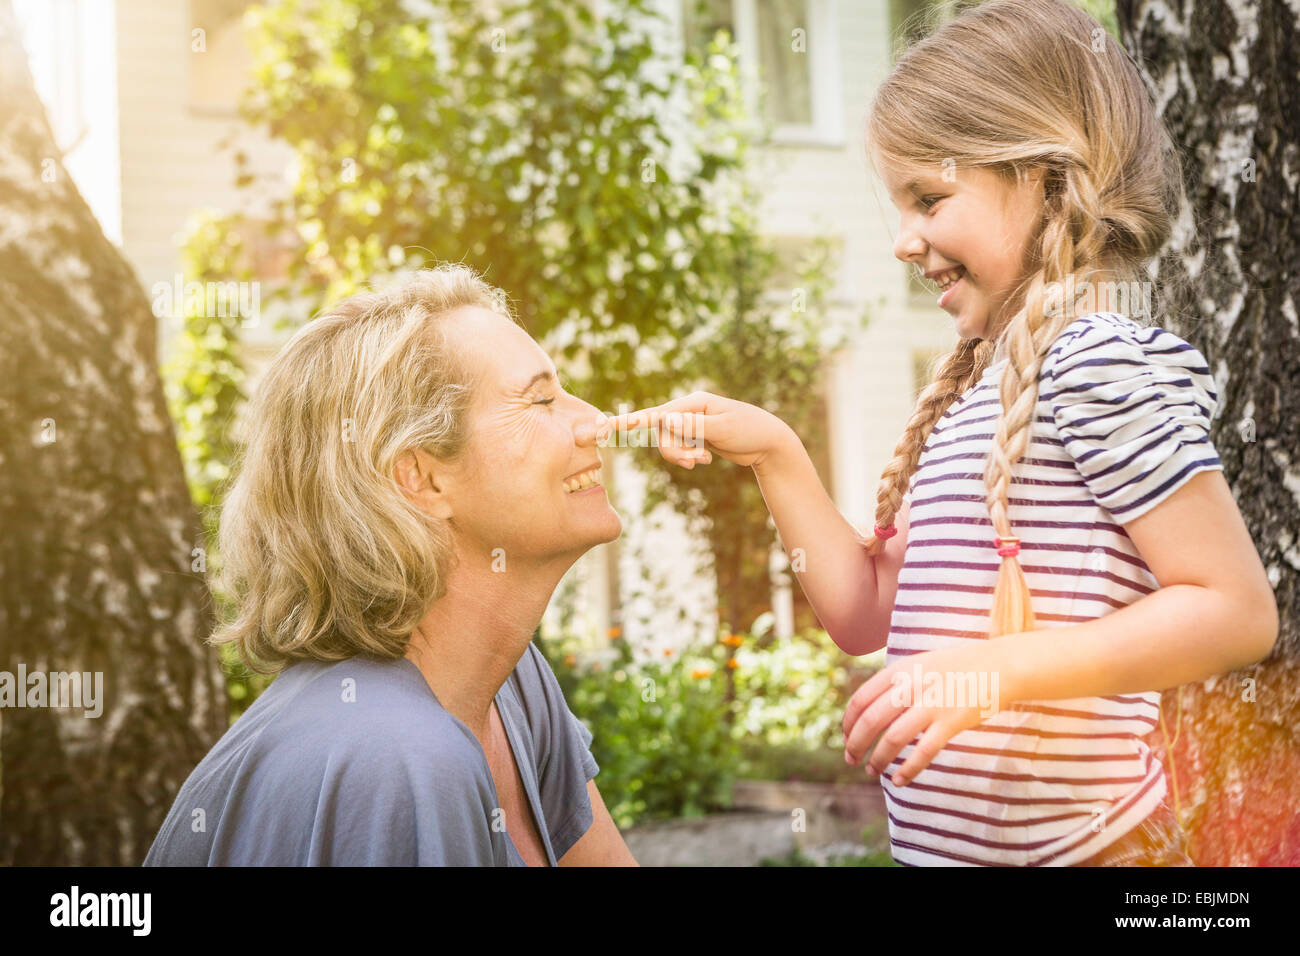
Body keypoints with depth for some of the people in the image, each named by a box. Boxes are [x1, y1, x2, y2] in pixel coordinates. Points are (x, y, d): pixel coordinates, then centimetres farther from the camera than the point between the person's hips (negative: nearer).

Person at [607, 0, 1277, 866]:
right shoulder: (976, 389, 11)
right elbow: (867, 619, 13)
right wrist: (774, 455, 3)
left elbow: (1239, 609, -19)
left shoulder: (1101, 358, -14)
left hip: (1077, 841, -8)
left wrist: (994, 670, -25)